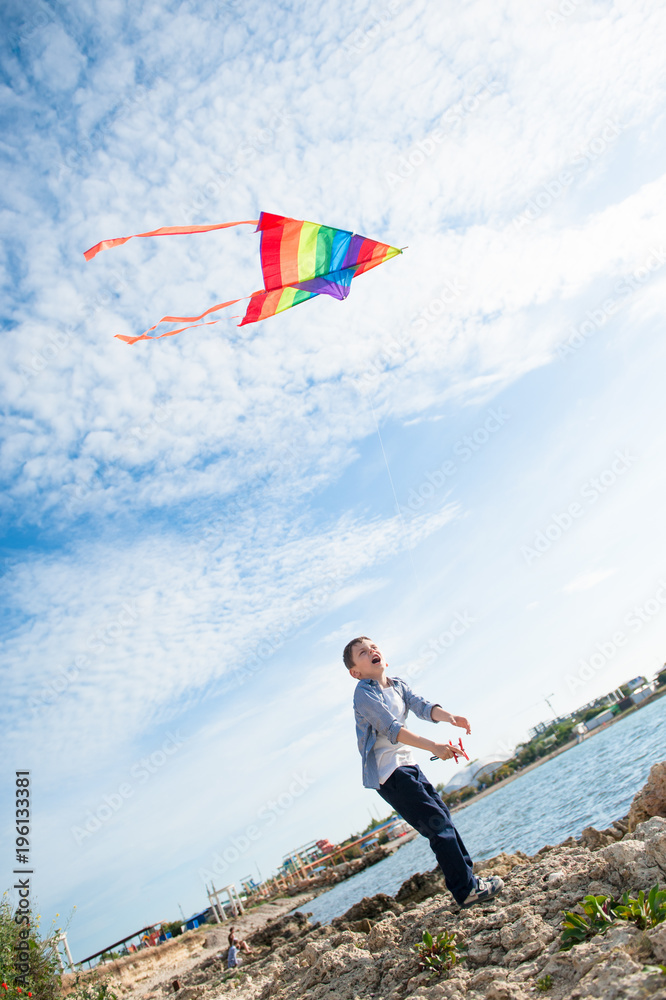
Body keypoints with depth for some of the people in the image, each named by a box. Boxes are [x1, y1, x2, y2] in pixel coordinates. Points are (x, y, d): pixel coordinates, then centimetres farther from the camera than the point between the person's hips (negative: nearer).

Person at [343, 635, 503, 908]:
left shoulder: (397, 684, 8)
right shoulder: (364, 694, -17)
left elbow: (421, 706, -5)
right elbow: (392, 729, -27)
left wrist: (448, 716, -26)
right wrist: (433, 747, -36)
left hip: (407, 764, 8)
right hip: (387, 772, -8)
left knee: (443, 817, 14)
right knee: (438, 825, -8)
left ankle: (468, 876, 28)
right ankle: (466, 890, 0)